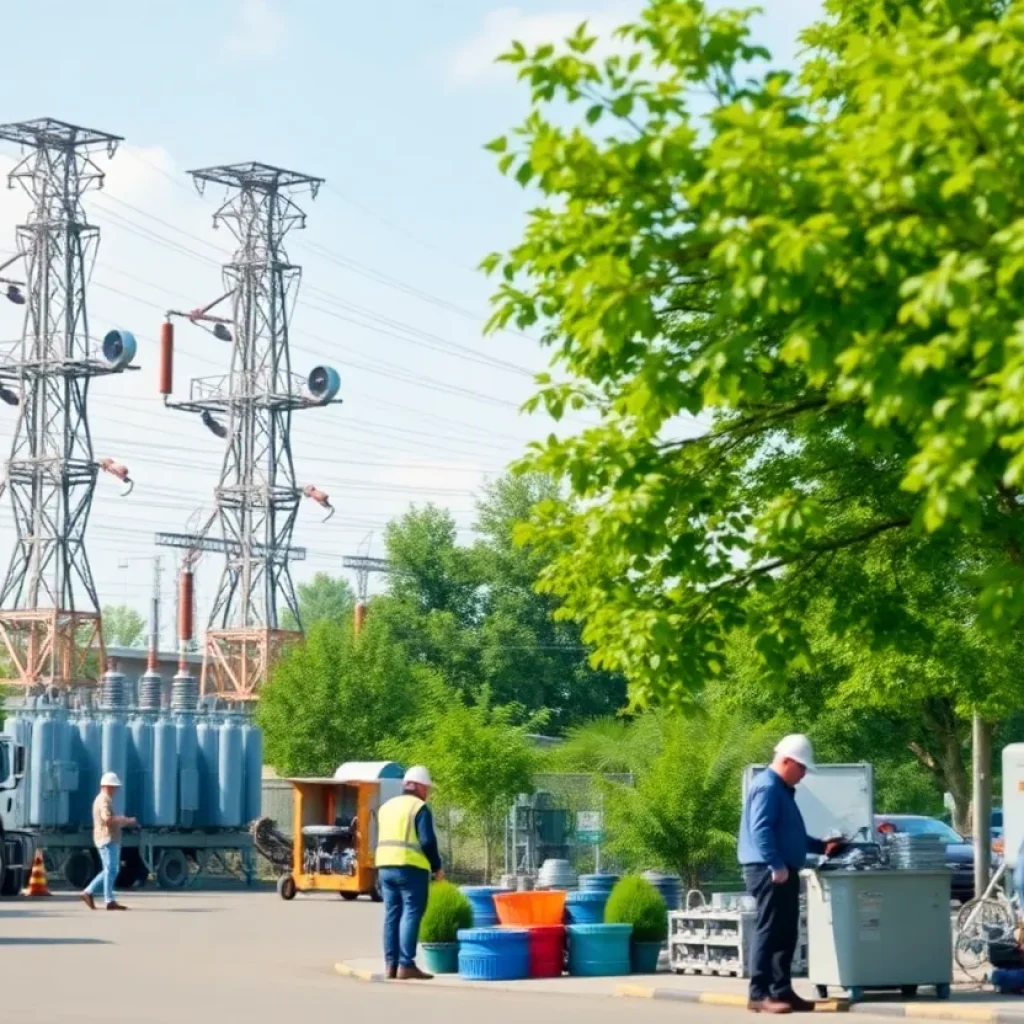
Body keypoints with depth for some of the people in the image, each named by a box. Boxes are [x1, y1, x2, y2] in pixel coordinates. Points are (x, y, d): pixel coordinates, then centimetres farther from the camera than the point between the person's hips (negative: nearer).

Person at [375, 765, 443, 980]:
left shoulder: (387, 806, 18)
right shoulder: (419, 808, -6)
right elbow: (427, 841, -12)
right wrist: (437, 867, -3)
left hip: (385, 866, 7)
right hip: (411, 867, -7)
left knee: (392, 914, 10)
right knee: (411, 914, -7)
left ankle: (391, 963, 9)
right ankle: (406, 965, -12)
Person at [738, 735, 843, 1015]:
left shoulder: (782, 790, 21)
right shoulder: (767, 787, -12)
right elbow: (761, 830, -23)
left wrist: (821, 847, 26)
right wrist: (777, 865, -27)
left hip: (781, 870, 11)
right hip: (770, 871, -11)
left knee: (786, 934, 12)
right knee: (769, 932, -12)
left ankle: (782, 991, 16)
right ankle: (759, 994, -13)